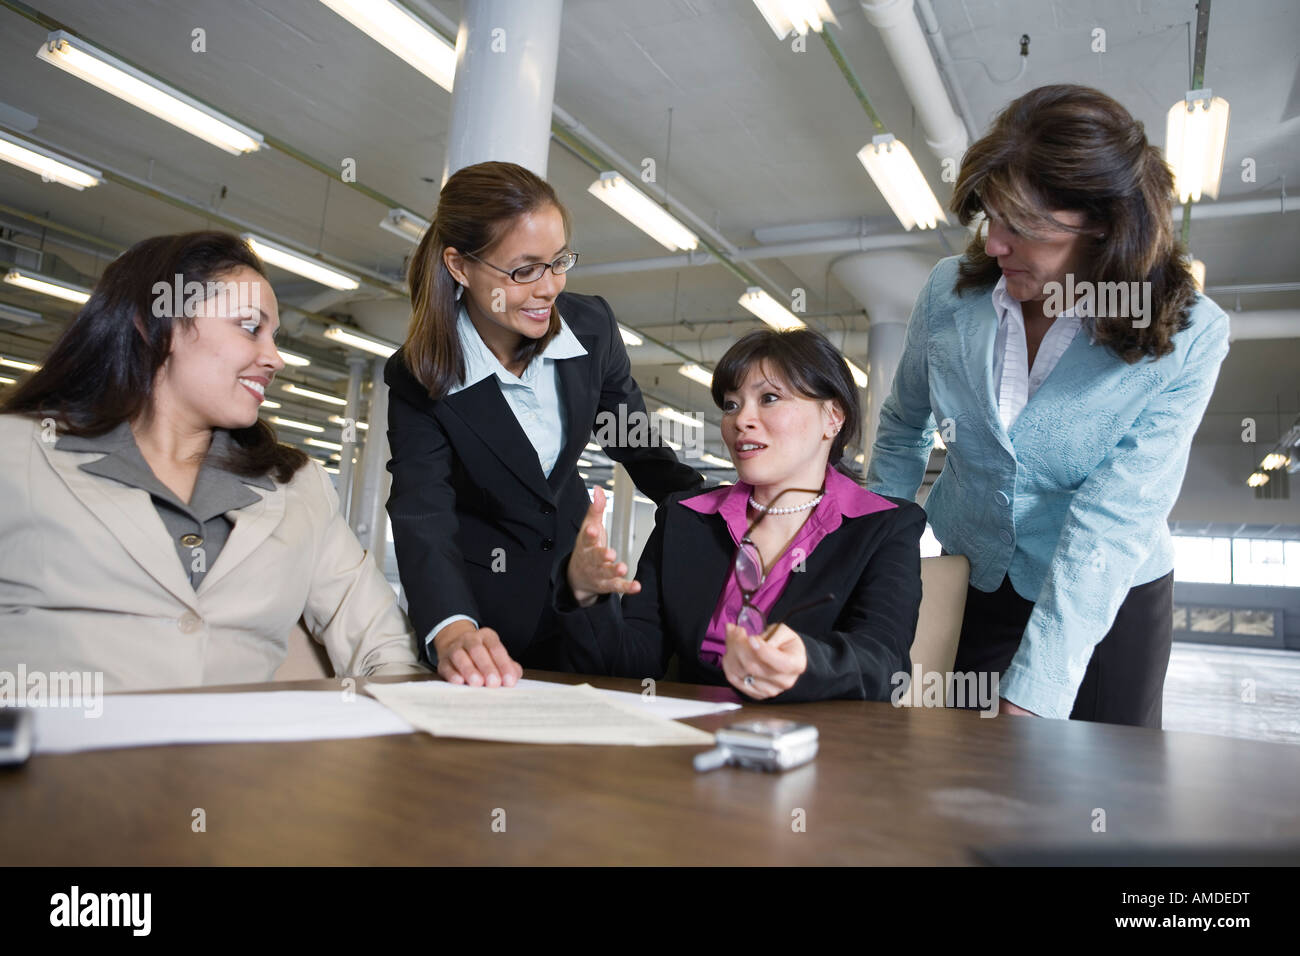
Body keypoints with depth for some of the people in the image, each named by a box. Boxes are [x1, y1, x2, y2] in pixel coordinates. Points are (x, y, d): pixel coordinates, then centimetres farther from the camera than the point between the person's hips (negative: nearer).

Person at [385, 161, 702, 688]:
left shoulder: (592, 326, -12)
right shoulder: (419, 378, -21)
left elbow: (639, 450, 1)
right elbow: (422, 517, -31)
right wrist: (454, 634, -51)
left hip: (574, 569, 3)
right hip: (479, 598, -3)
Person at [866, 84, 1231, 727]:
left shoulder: (1189, 336, -19)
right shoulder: (951, 291, -12)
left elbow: (1114, 517, -27)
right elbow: (902, 429, 5)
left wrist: (1031, 698, -31)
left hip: (1111, 604, -2)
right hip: (968, 585, 2)